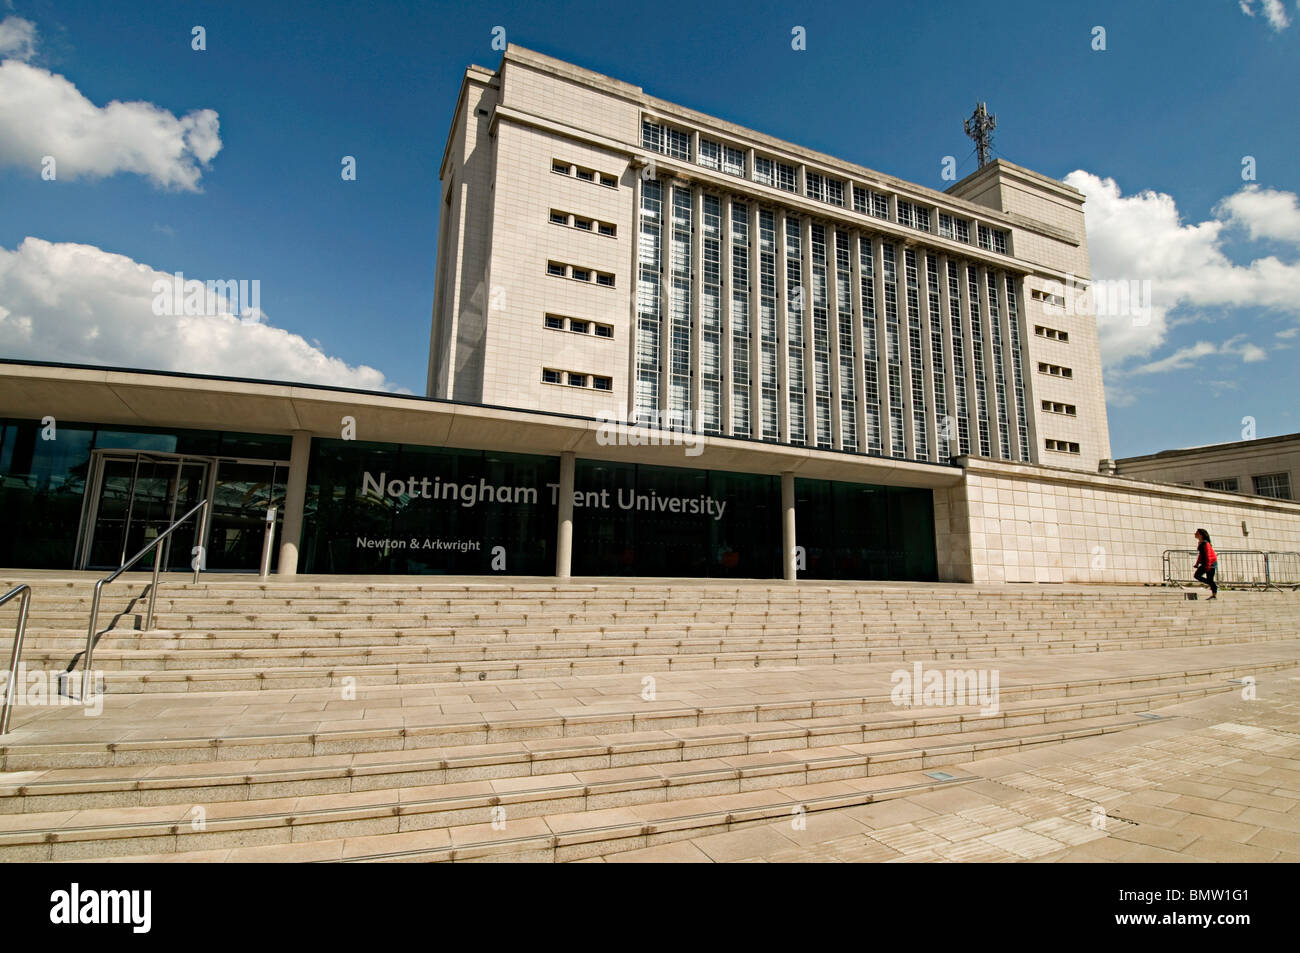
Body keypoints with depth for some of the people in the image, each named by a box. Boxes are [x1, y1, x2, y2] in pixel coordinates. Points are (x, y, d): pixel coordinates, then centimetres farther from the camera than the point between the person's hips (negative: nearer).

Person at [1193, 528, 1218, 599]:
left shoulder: (1205, 544, -19)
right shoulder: (1199, 543, 8)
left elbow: (1208, 555, -21)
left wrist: (1208, 566, -22)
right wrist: (1197, 563, 16)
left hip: (1211, 563, -9)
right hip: (1204, 563, 9)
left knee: (1210, 579, -4)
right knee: (1197, 575, 6)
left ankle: (1214, 595, 6)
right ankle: (1214, 585, 17)